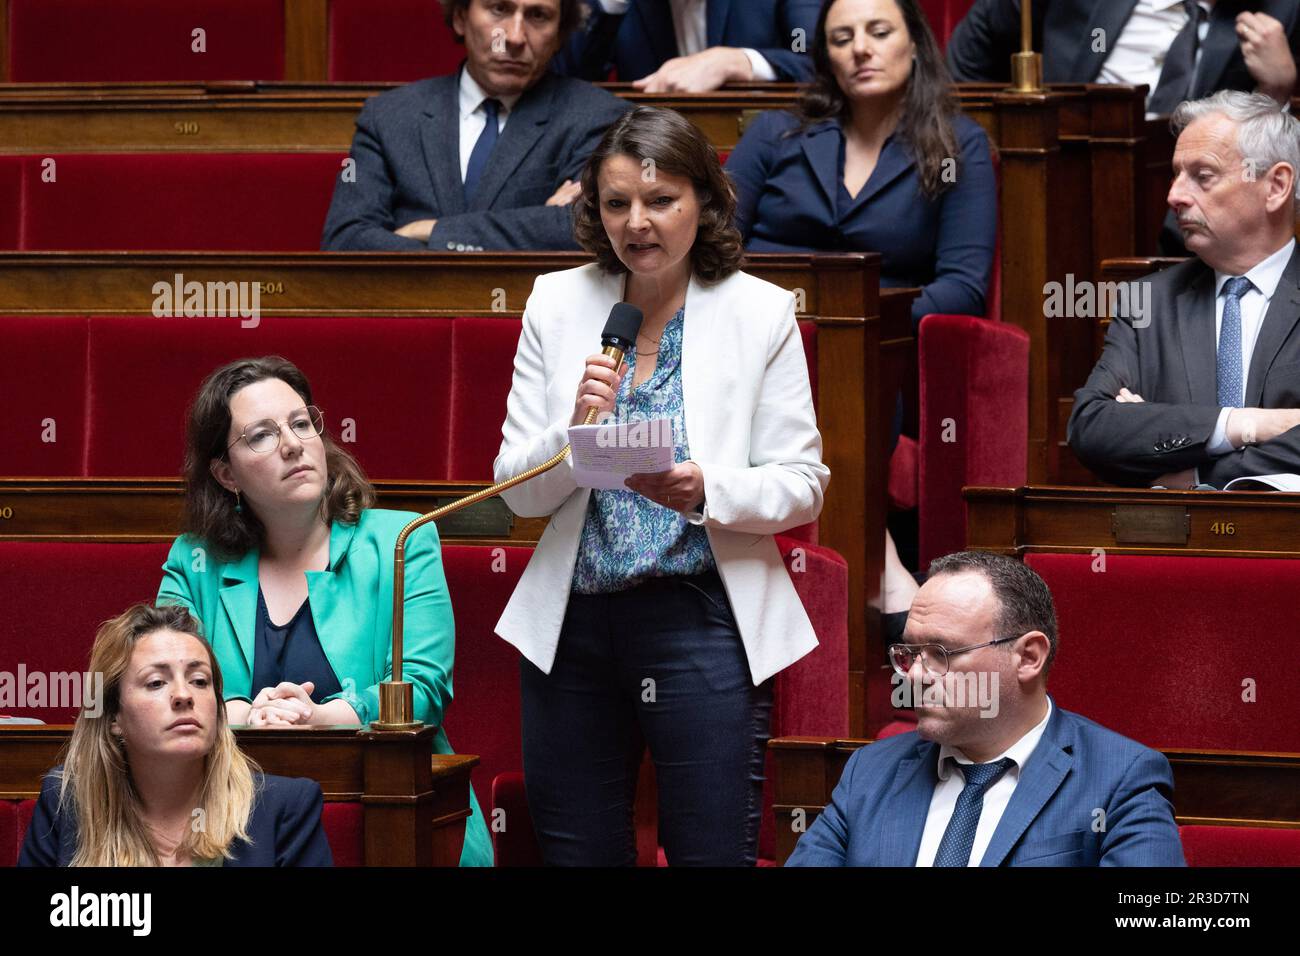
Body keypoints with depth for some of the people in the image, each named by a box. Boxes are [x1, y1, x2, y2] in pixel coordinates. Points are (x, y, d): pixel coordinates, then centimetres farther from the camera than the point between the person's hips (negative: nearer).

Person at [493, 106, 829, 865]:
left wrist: (707, 492, -21)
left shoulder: (760, 312, -1)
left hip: (702, 622, -3)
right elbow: (519, 492, 3)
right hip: (572, 623, 3)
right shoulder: (558, 305, 4)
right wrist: (574, 433, -17)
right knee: (577, 854, 9)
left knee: (713, 853, -3)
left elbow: (802, 484, -2)